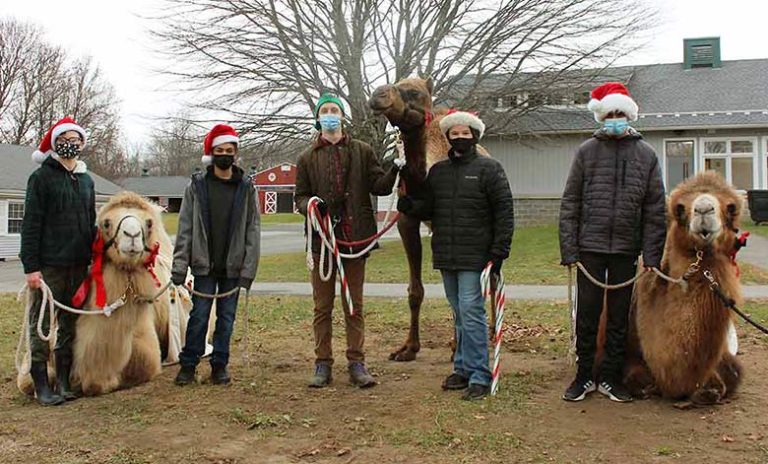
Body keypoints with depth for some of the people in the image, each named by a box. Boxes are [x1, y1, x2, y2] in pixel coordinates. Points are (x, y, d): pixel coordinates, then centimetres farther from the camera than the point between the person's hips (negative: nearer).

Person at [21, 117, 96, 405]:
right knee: (41, 324, 0)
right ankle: (41, 385, 8)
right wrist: (31, 267, -13)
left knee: (70, 324, 10)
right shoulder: (41, 177, -3)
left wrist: (94, 259, 14)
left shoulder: (86, 180, 14)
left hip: (79, 265, 5)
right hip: (49, 265, -5)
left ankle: (64, 381, 19)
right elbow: (30, 225, -7)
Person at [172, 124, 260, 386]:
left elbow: (253, 230, 0)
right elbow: (185, 227, 0)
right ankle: (188, 364, 16)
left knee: (227, 317, 8)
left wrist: (248, 269, -8)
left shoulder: (246, 188, 2)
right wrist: (179, 266, -7)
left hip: (232, 266, 1)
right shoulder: (197, 185, 2)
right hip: (204, 265, 0)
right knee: (199, 316, 3)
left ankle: (220, 366, 19)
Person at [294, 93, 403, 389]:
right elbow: (300, 197, 9)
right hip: (322, 238, 0)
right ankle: (323, 364, 16)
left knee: (354, 305, 7)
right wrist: (309, 204, -13)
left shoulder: (362, 152, 8)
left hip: (355, 237, 0)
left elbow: (379, 187, 2)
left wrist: (394, 170, -16)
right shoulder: (308, 158, 9)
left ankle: (356, 364, 15)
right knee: (322, 306, 7)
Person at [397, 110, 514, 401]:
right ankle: (463, 369, 23)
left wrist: (499, 252, -11)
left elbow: (504, 211, -6)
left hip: (474, 257, -6)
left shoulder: (489, 168, -2)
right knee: (460, 315, 14)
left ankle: (479, 376, -2)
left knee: (471, 312, -9)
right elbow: (427, 208, 15)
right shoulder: (438, 171, 14)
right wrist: (410, 206, -8)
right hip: (446, 257, 6)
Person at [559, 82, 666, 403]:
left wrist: (652, 255, -2)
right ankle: (584, 376, 16)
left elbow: (655, 209, 5)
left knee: (619, 317, 9)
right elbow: (570, 204, 1)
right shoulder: (587, 151, 3)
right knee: (587, 315, 3)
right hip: (590, 247, -1)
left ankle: (611, 377, 21)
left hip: (626, 249, 1)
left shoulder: (646, 154, 6)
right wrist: (568, 250, -6)